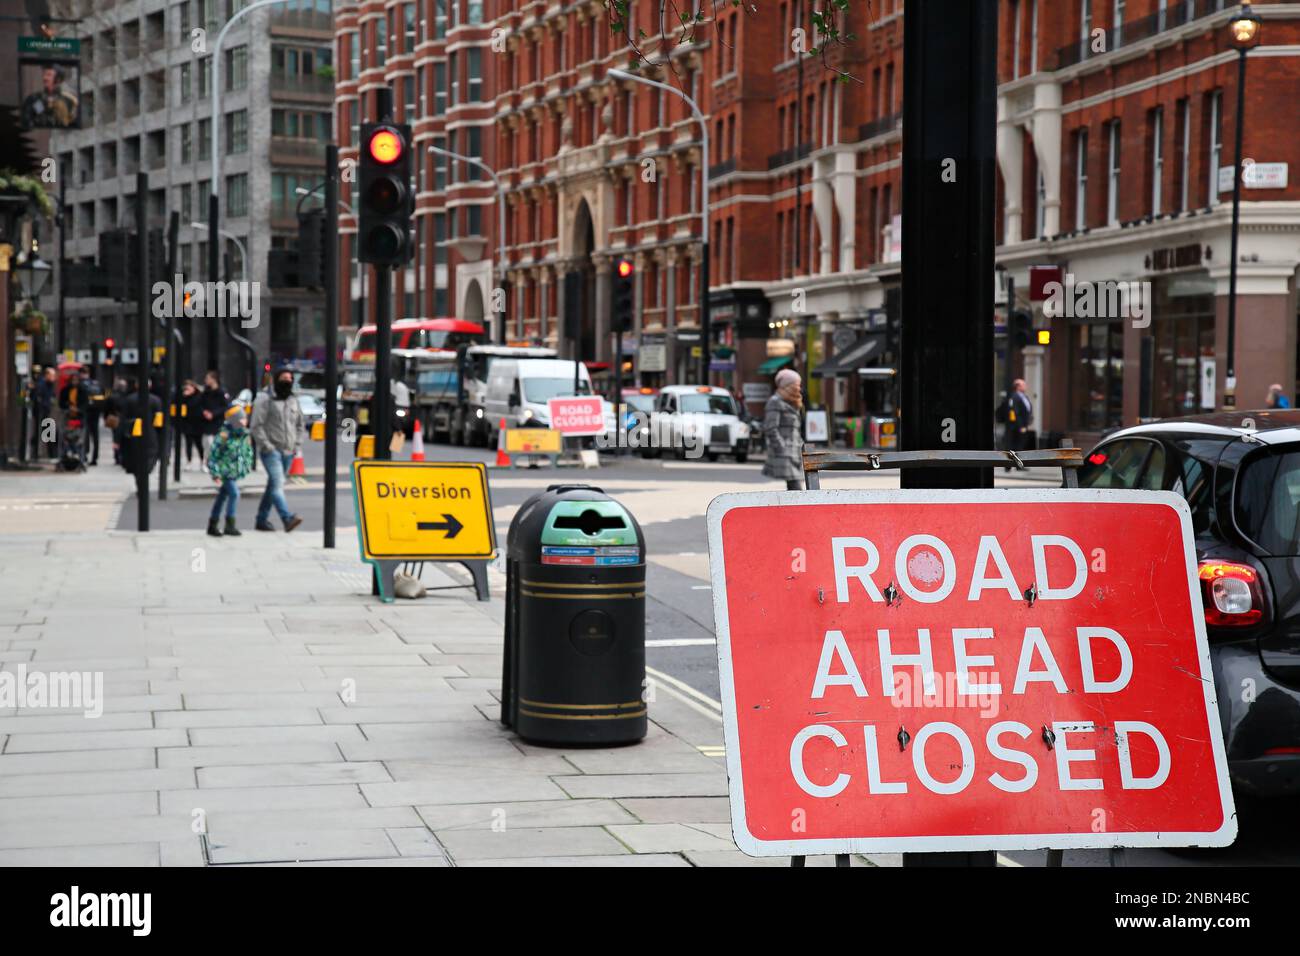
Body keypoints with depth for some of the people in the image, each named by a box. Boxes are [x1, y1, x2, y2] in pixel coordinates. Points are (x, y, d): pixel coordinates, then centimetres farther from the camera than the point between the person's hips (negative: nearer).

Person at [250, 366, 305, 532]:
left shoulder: (294, 400, 15)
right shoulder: (265, 400, -5)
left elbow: (299, 425, 24)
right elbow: (256, 426, -8)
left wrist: (297, 445, 12)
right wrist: (266, 446, -14)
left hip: (288, 452, 6)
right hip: (271, 451, -6)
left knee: (273, 486, 10)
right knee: (278, 484, -18)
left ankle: (262, 520, 18)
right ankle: (287, 518, -31)